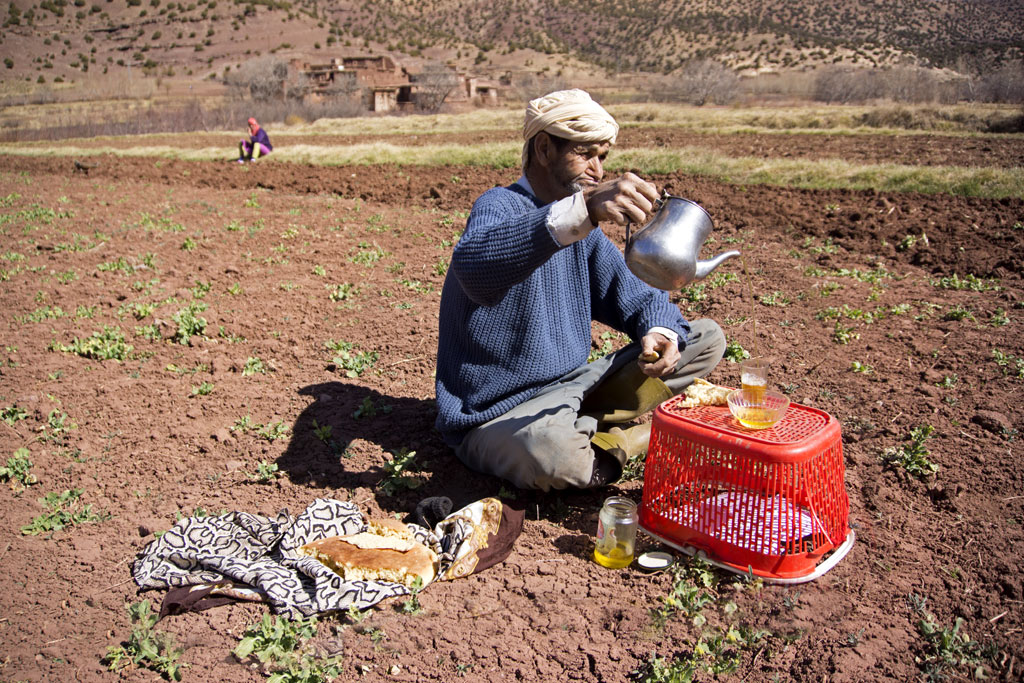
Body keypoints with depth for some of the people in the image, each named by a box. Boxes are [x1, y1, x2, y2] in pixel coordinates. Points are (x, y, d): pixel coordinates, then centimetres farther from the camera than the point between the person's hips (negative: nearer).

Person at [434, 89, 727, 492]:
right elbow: (473, 263, -39)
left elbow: (637, 297, 12)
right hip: (497, 416, -7)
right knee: (550, 449, -43)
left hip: (571, 389, 8)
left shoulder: (583, 230, 12)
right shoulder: (499, 207, -14)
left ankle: (585, 432, -11)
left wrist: (660, 332, -14)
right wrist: (584, 208, -51)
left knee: (707, 339, 2)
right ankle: (641, 434, -10)